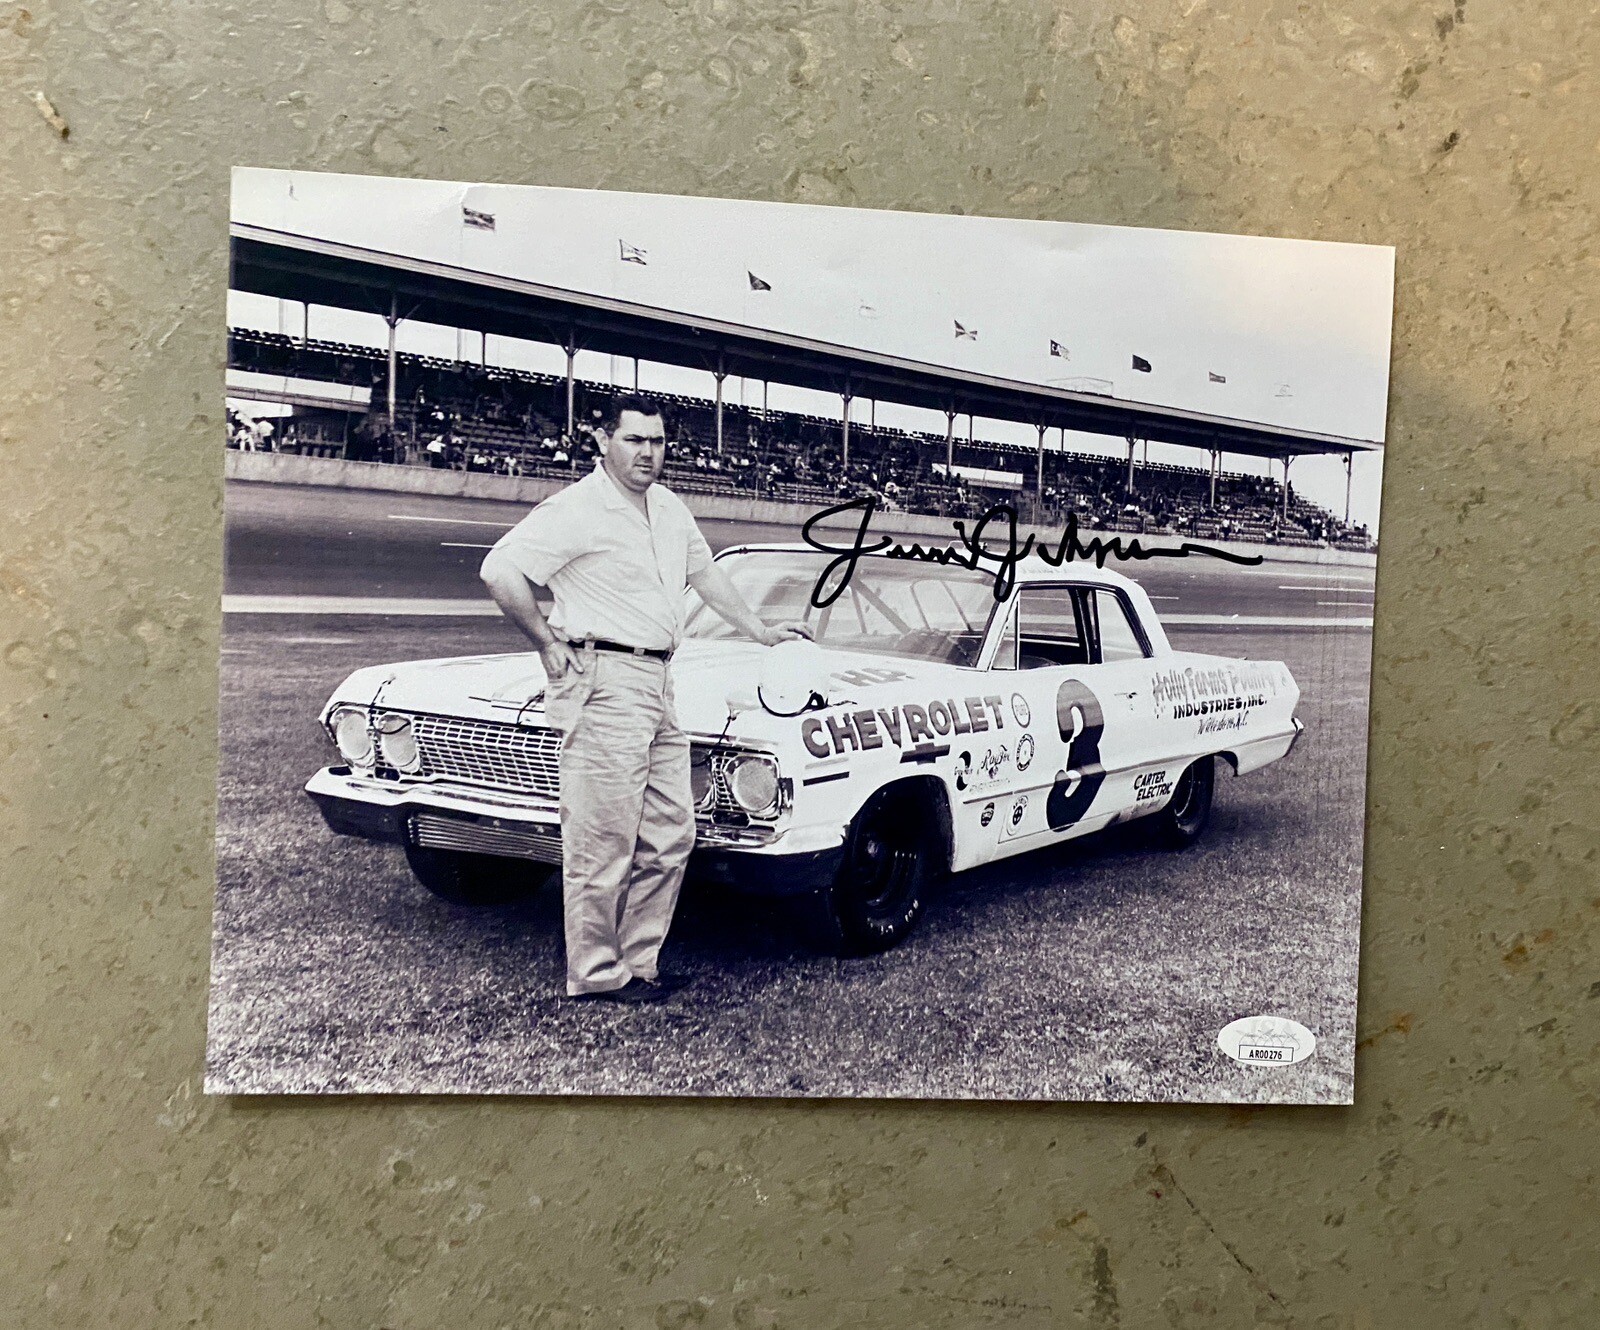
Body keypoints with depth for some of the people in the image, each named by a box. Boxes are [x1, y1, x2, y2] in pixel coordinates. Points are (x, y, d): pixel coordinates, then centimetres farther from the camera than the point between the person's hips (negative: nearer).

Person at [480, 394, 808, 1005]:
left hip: (658, 686, 8)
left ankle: (637, 961, 18)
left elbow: (704, 572, 30)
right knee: (605, 840, -5)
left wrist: (761, 631, 34)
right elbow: (500, 572, -16)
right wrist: (551, 646, -10)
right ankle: (595, 974, 6)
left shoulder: (670, 508, 15)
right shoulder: (578, 509, -10)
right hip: (602, 685, -8)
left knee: (670, 834, 8)